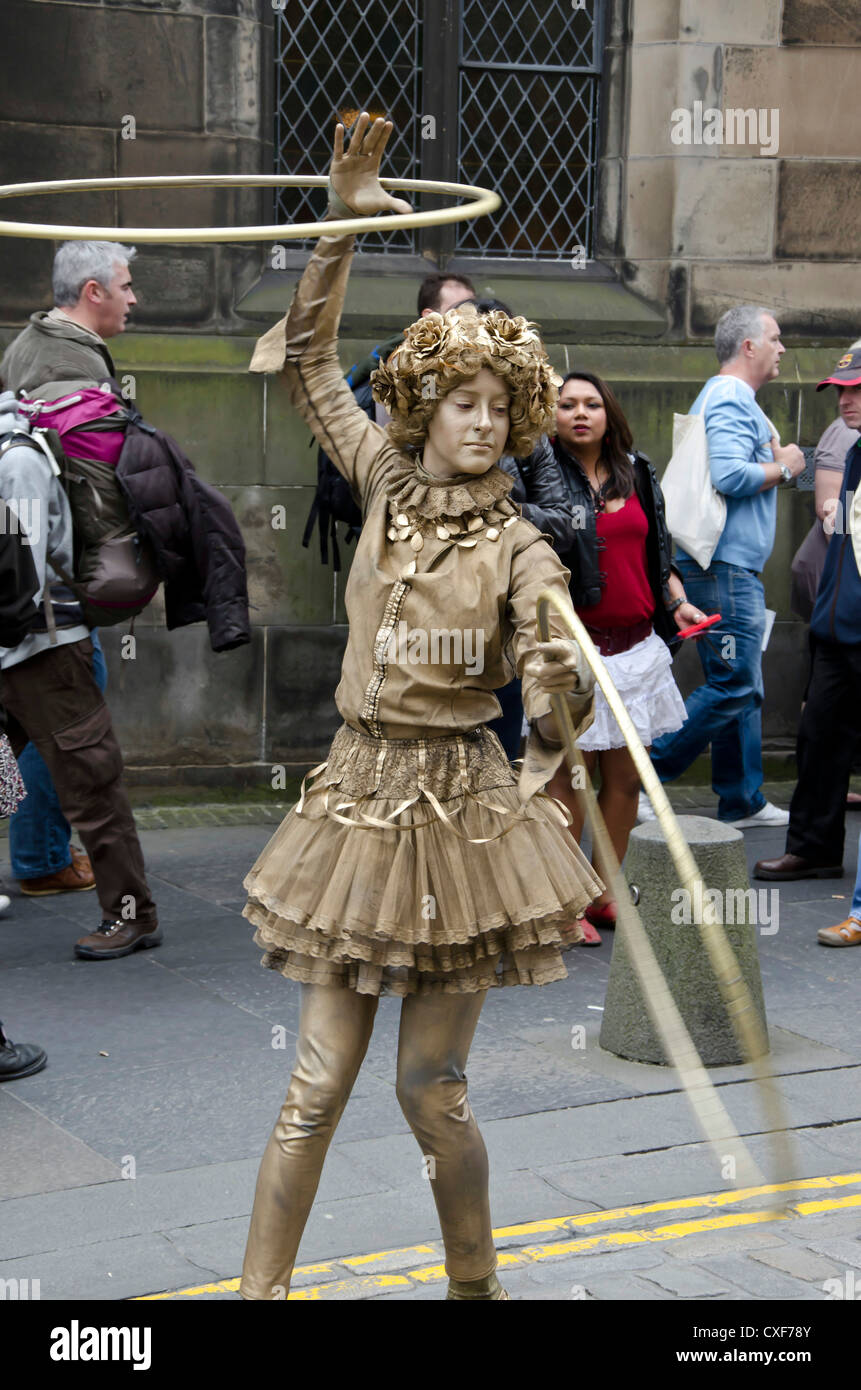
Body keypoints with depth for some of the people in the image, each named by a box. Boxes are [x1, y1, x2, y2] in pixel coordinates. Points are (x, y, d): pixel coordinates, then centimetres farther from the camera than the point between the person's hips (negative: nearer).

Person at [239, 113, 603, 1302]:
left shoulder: (520, 548, -4)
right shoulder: (386, 487, 4)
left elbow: (553, 708, -15)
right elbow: (311, 358, 7)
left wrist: (564, 684, -38)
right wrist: (344, 223, -3)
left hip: (463, 807, -2)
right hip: (361, 791, 2)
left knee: (431, 1090, 5)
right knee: (318, 1084, 2)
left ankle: (475, 1285, 26)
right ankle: (260, 1290, 11)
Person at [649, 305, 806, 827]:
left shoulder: (729, 399, 21)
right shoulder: (730, 399, -12)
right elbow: (729, 475, -25)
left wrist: (773, 460, 12)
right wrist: (784, 468, -10)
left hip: (733, 568, 11)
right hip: (724, 568, -11)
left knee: (743, 687, 12)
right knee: (734, 686, -10)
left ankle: (743, 801, 17)